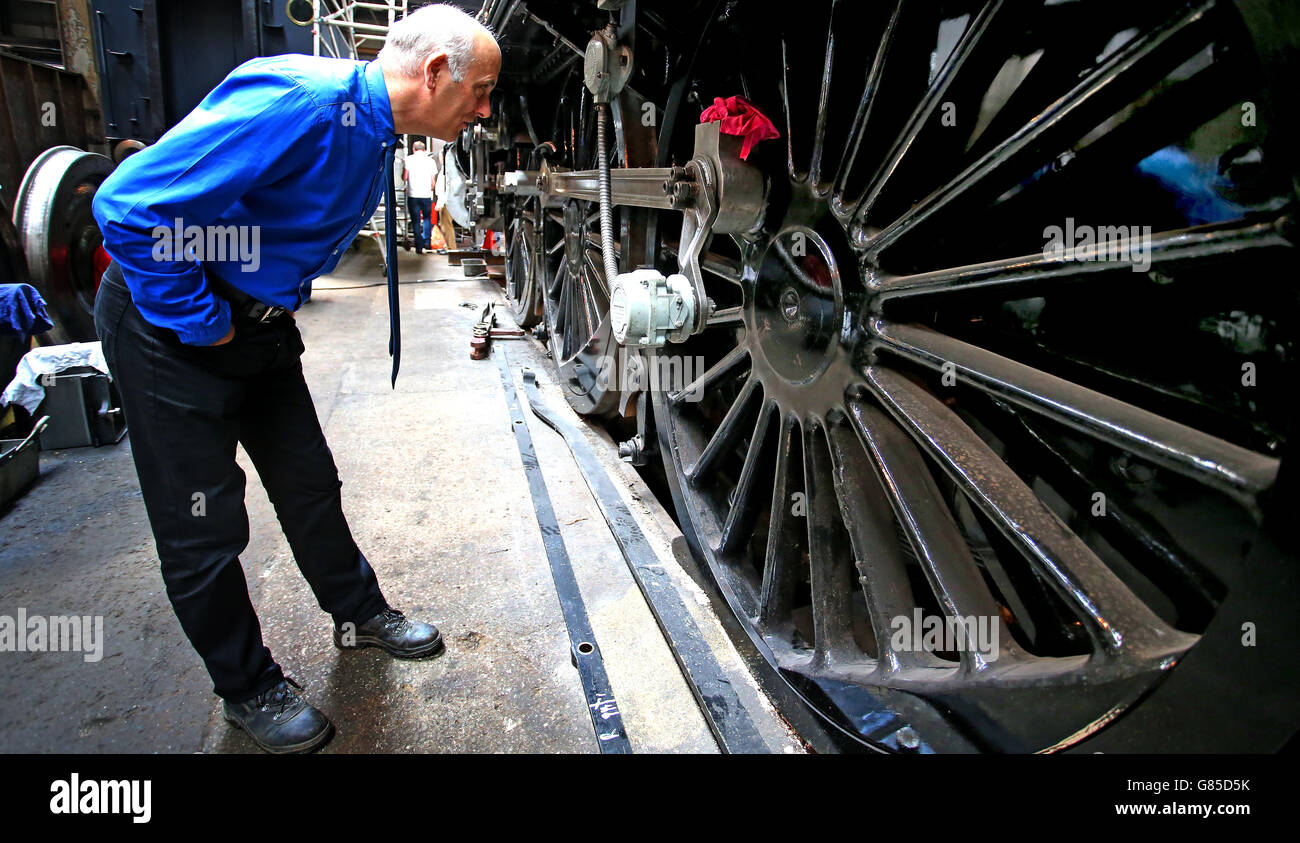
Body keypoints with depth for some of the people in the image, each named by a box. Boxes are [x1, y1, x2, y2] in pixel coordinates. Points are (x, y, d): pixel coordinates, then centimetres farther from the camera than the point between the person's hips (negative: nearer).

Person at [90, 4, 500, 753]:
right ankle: (247, 687, 22)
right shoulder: (301, 103, -28)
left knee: (311, 485, 16)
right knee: (205, 527, 4)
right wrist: (201, 322, -21)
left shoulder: (374, 129, 4)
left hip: (261, 322, 8)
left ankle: (359, 614, 35)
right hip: (168, 322, -8)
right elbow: (131, 203, -30)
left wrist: (277, 308, 13)